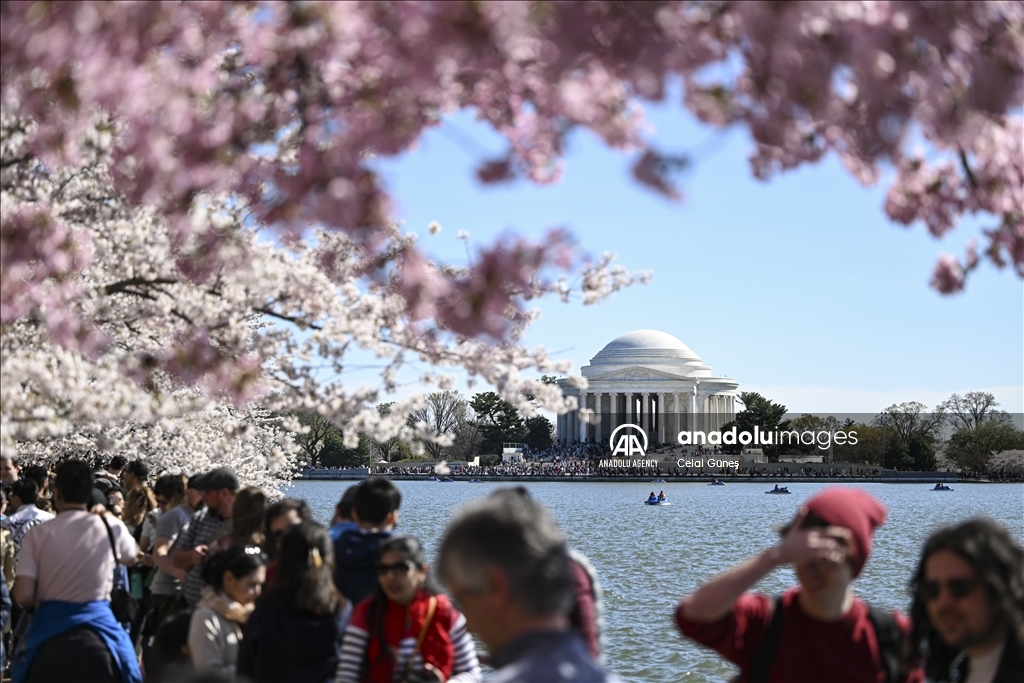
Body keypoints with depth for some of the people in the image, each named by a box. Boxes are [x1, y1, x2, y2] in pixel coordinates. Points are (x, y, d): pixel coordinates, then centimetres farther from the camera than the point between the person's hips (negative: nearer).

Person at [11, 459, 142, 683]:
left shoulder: (38, 533, -4)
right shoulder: (110, 526, -1)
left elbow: (24, 597, -9)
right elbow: (132, 557, 21)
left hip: (48, 634, 0)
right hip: (98, 632, 0)